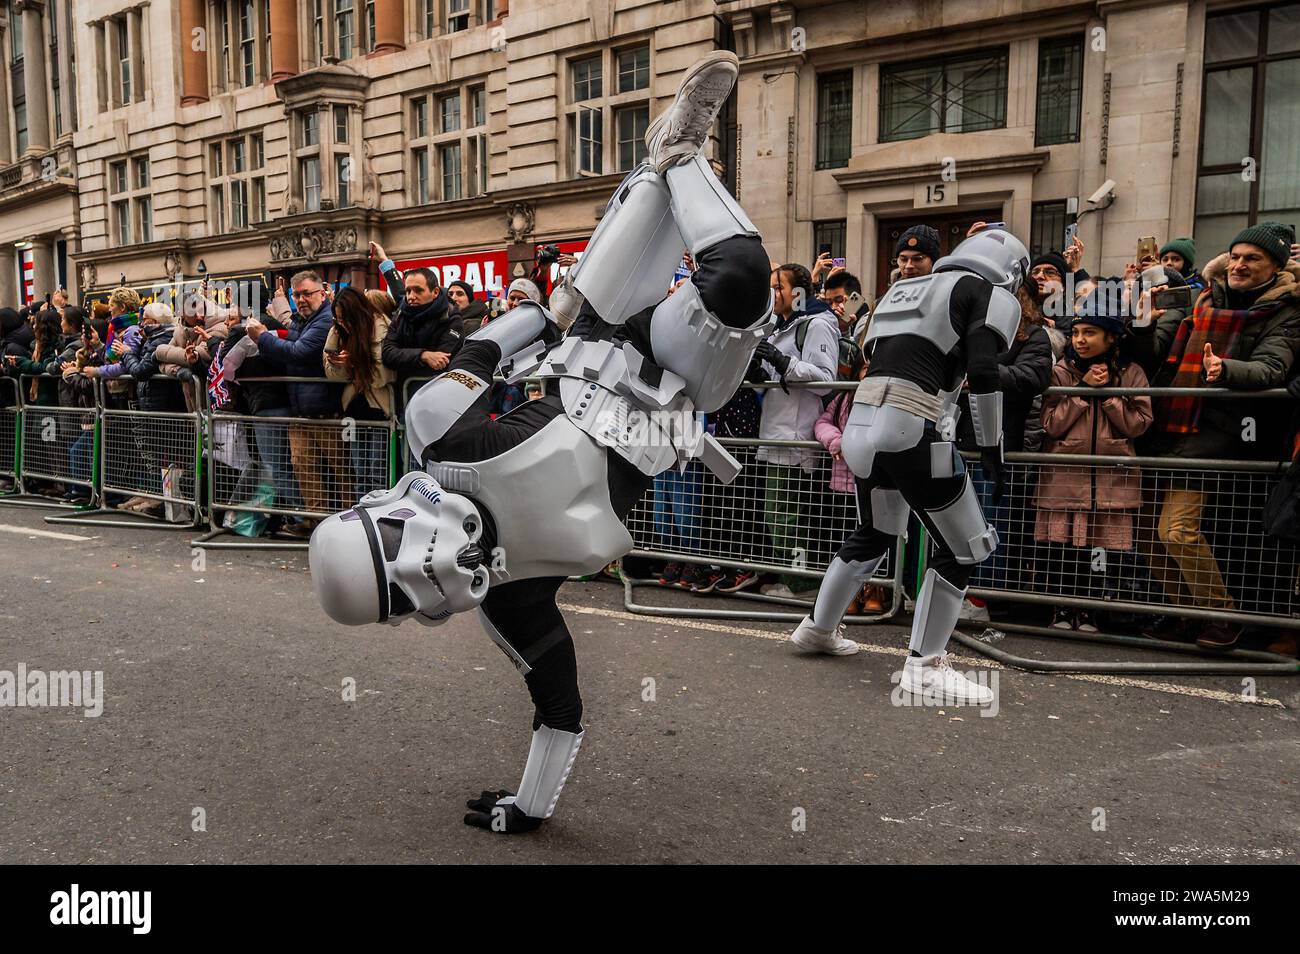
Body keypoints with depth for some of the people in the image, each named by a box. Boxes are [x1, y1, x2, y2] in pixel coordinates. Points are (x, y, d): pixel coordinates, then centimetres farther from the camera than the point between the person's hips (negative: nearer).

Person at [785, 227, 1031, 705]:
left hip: (860, 421, 8)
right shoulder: (990, 295, 5)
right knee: (963, 548, 6)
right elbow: (984, 374, -8)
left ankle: (818, 628, 39)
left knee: (873, 534, 27)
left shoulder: (904, 290, 25)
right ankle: (924, 665, 8)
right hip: (910, 429, -8)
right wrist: (992, 450, -2)